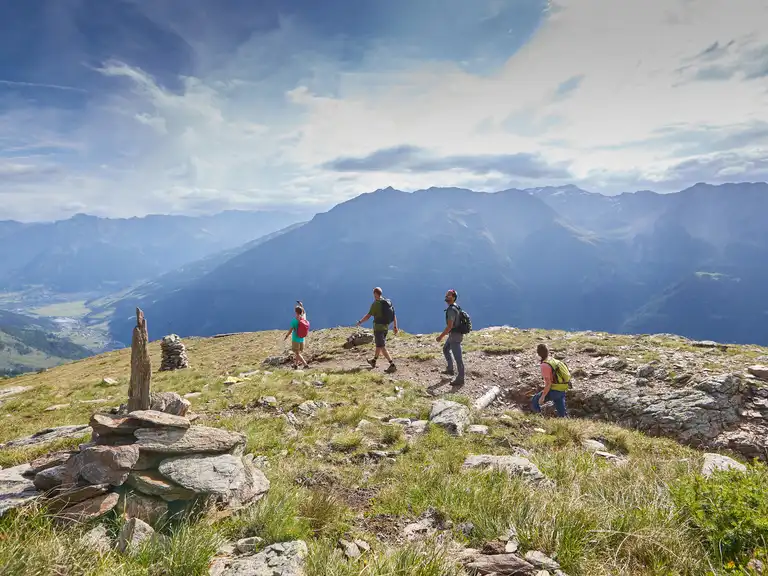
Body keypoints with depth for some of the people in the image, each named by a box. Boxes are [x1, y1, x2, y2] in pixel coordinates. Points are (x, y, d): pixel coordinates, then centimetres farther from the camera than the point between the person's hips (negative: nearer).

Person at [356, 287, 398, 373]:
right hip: (386, 327, 8)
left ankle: (392, 365, -16)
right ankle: (373, 361, 42)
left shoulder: (376, 304, -17)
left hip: (378, 328, -8)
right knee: (378, 344, 24)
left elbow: (368, 316, -15)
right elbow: (394, 315, 6)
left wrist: (360, 322, -1)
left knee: (382, 347, -7)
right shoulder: (388, 302, 5)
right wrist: (395, 327, 12)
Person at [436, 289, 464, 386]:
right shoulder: (454, 307, 9)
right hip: (454, 334, 11)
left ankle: (460, 379, 6)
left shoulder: (451, 310, -24)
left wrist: (441, 336, -21)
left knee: (458, 358, -2)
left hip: (455, 336, -11)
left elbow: (449, 326, -28)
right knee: (445, 350, 27)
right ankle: (450, 370, 38)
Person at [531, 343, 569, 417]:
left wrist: (542, 397, -14)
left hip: (554, 391, -8)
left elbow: (548, 383, -21)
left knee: (534, 401, 9)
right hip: (561, 390, 8)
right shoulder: (553, 360, 8)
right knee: (562, 414, 15)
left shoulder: (545, 366, -20)